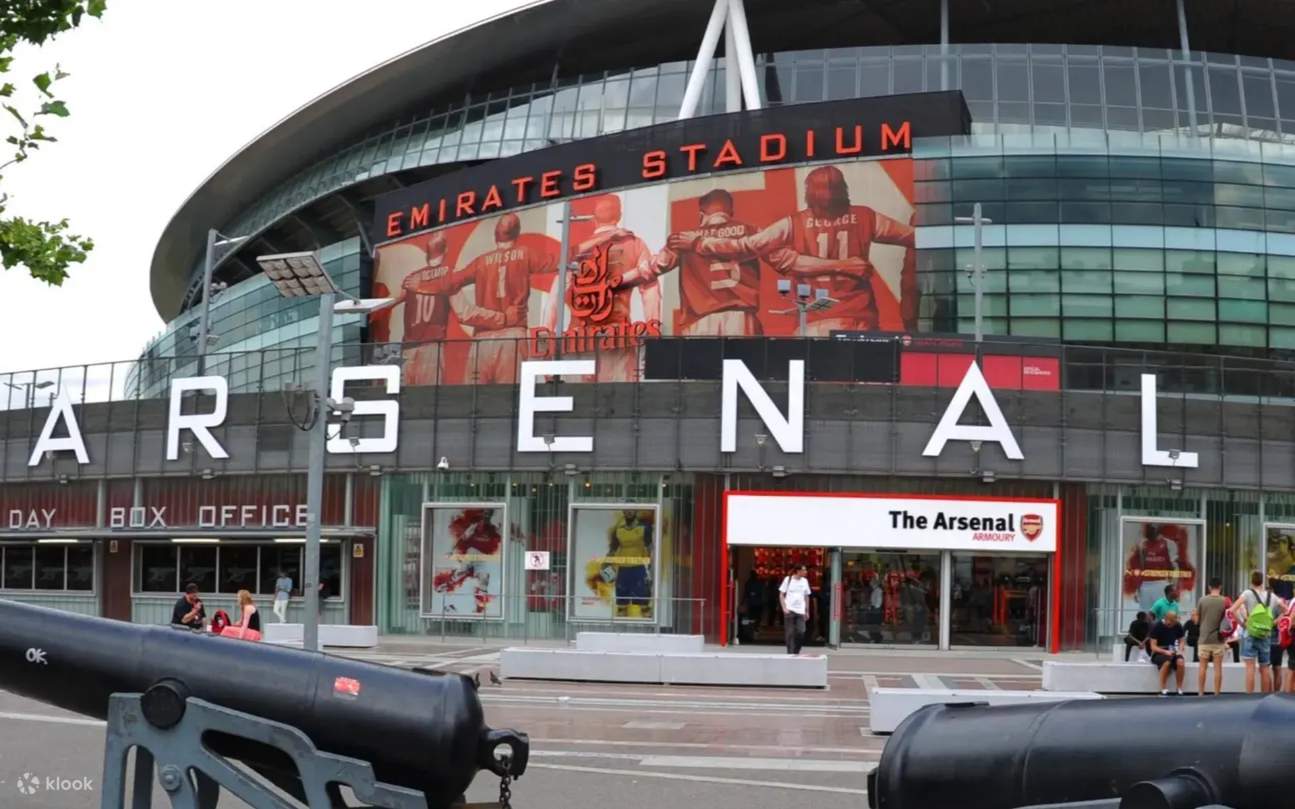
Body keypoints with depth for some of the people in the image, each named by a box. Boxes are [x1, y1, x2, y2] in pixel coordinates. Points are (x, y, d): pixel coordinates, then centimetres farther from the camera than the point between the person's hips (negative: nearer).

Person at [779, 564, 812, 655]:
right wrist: (784, 608, -10)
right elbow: (781, 595, 1)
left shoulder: (805, 581, 9)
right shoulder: (788, 579, -1)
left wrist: (807, 611, 15)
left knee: (801, 632, -5)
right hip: (789, 610, -3)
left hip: (800, 611, 3)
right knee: (790, 633, -2)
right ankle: (790, 653, 5)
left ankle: (796, 652, 10)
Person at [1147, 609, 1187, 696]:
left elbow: (1181, 641, 12)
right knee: (1167, 662, -38)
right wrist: (1165, 652, -27)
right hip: (1159, 653, -3)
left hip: (1172, 651, 3)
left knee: (1180, 662, -31)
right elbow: (1153, 646, -11)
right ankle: (1163, 690, -29)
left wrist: (1180, 650, -11)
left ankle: (1180, 690, -20)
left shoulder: (1178, 626, 0)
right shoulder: (1157, 627, -10)